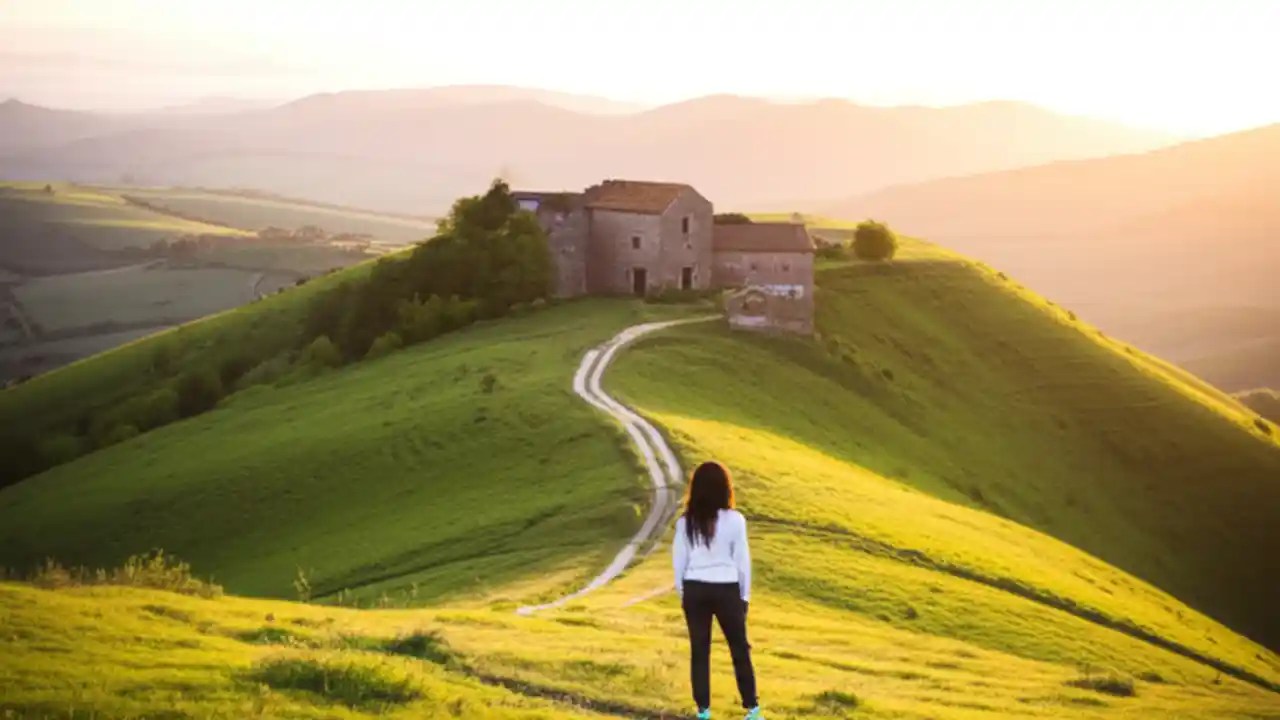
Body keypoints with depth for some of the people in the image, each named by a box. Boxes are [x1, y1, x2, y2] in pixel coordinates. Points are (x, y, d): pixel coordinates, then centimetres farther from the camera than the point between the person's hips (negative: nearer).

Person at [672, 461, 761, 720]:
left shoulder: (686, 522, -3)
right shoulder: (734, 520, -9)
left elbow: (679, 561, 3)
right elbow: (742, 560, -3)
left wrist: (682, 593, 14)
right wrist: (745, 595, 8)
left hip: (695, 589, 2)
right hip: (726, 589, -2)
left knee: (699, 649, 8)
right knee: (739, 648, 10)